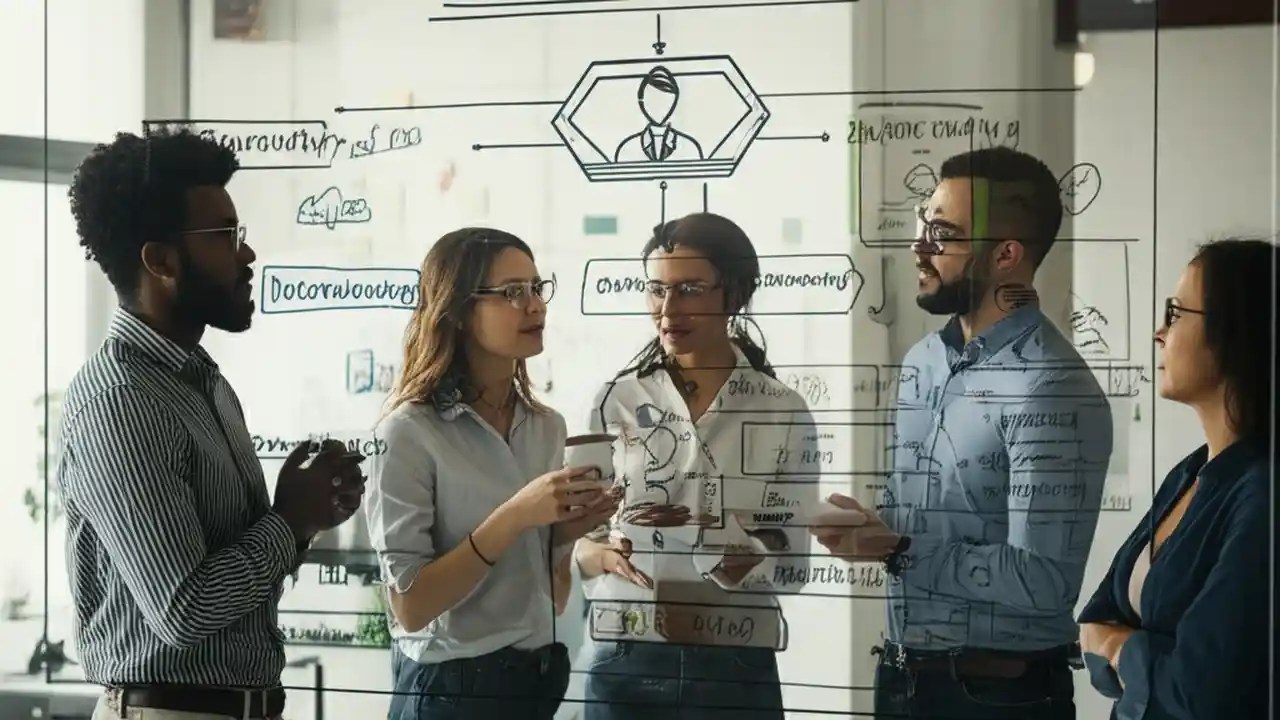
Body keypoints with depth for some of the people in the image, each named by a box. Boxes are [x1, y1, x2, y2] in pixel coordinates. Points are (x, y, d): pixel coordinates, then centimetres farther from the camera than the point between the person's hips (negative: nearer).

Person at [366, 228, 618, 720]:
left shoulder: (549, 428, 4)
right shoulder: (409, 432, -14)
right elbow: (409, 605, -18)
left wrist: (567, 530, -5)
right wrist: (514, 517, -24)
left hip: (543, 679, 6)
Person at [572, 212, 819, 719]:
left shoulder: (784, 411, -1)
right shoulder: (615, 402, 1)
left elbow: (791, 563, -4)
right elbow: (578, 542, 3)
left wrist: (705, 536, -21)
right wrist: (606, 555, -19)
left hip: (736, 669, 0)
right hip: (624, 663, 1)